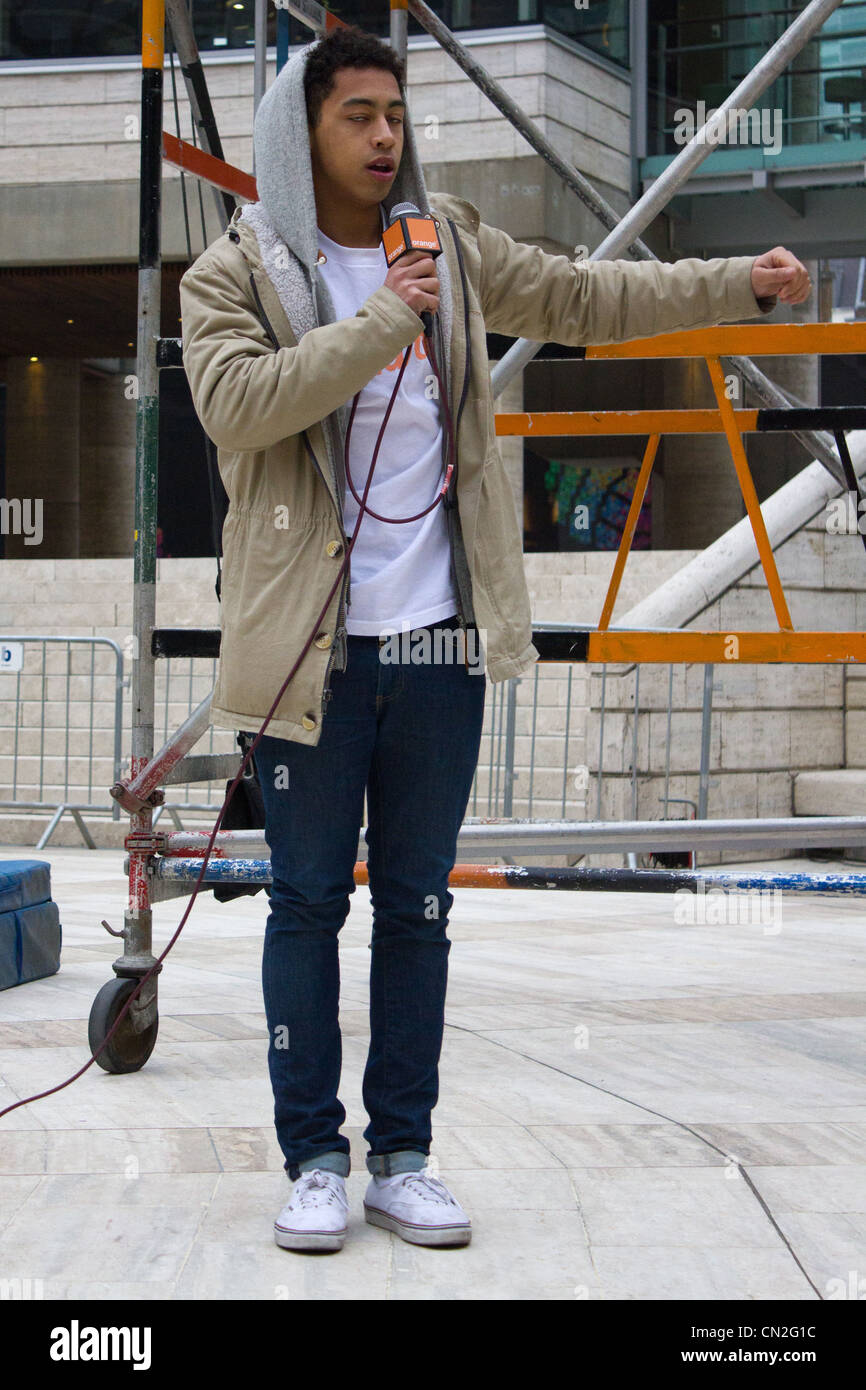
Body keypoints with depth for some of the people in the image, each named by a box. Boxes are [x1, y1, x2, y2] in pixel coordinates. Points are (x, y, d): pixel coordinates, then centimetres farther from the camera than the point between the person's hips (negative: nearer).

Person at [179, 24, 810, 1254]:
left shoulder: (452, 249, 11)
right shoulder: (235, 272, -2)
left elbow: (585, 296, 17)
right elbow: (237, 403, -18)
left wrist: (742, 284, 12)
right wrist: (381, 321, -18)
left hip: (440, 644, 4)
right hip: (313, 649, -4)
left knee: (418, 907, 9)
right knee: (308, 906, 3)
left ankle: (402, 1156, 18)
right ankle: (314, 1160, 14)